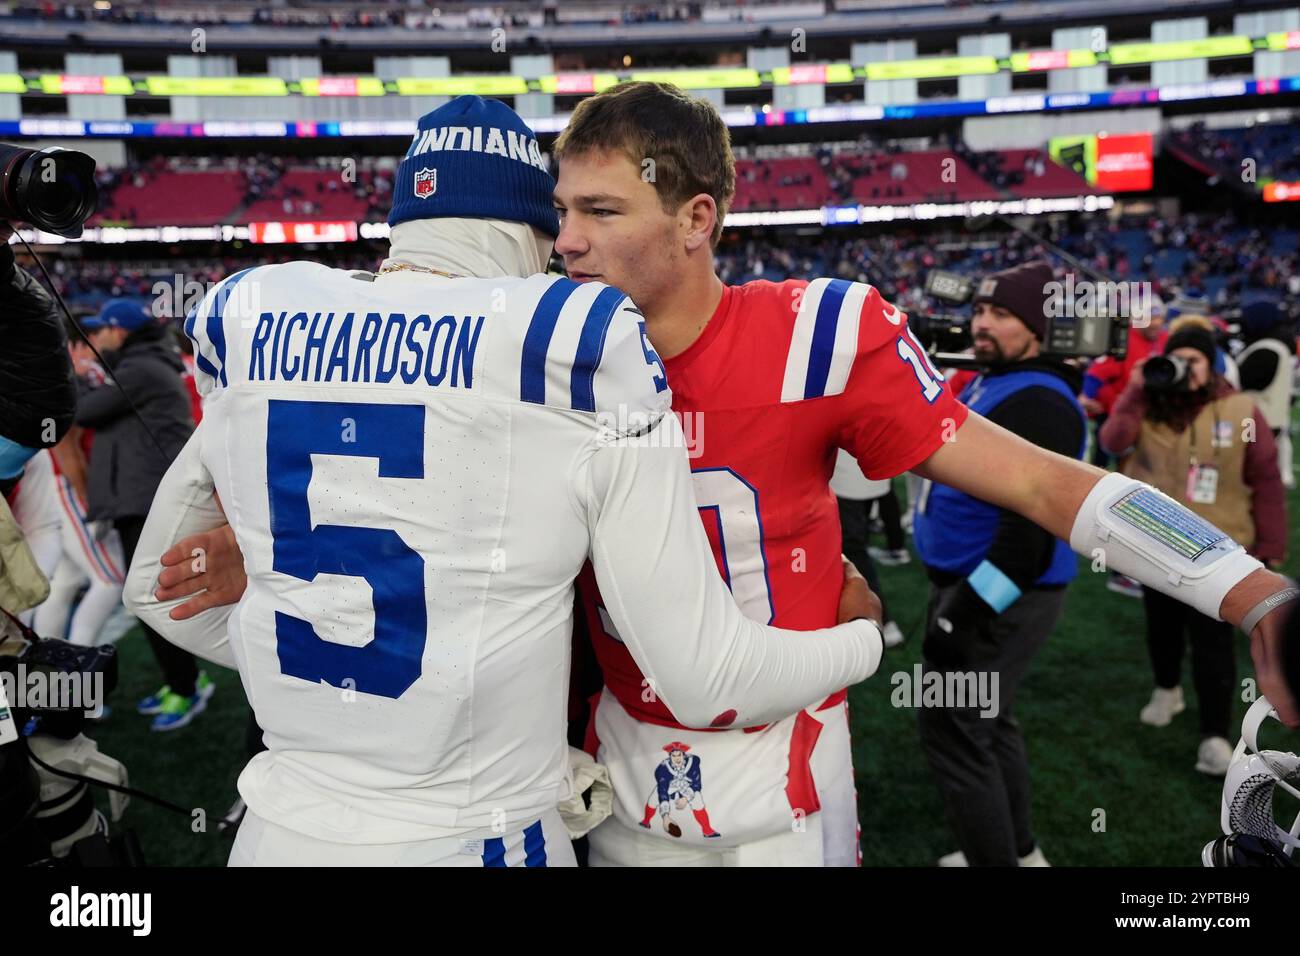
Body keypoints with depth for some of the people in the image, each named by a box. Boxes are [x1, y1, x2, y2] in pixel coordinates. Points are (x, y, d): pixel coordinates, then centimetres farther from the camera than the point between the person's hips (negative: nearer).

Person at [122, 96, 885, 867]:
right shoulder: (575, 345, -15)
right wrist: (863, 635, 5)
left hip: (282, 830, 4)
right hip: (471, 839, -3)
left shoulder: (249, 330, -2)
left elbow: (157, 586, 14)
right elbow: (709, 680, -13)